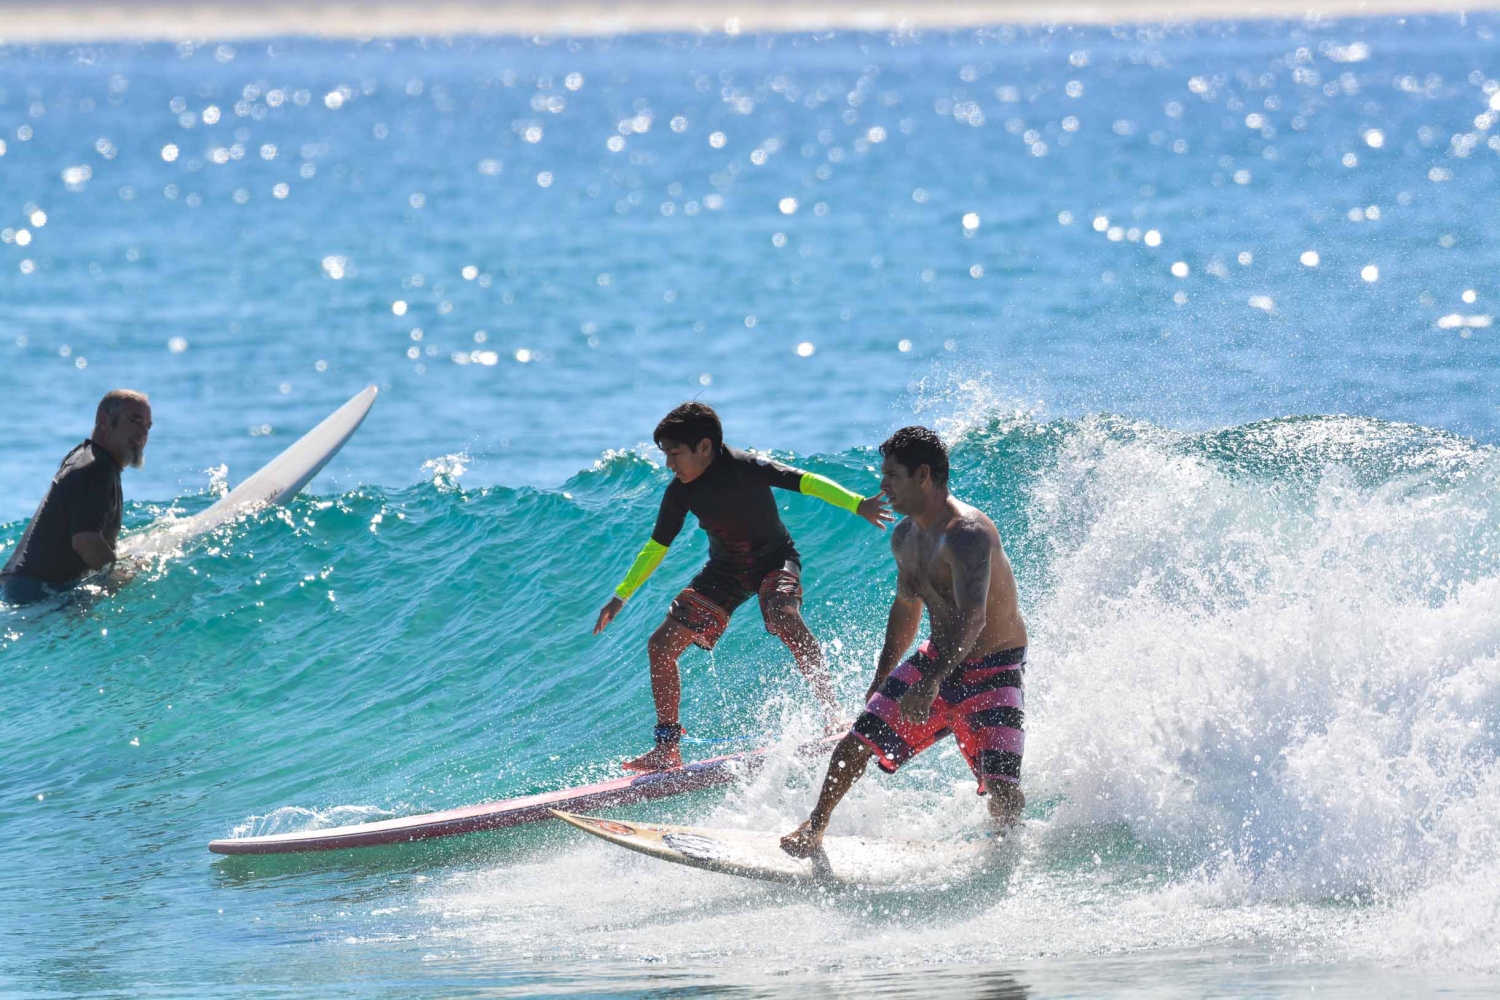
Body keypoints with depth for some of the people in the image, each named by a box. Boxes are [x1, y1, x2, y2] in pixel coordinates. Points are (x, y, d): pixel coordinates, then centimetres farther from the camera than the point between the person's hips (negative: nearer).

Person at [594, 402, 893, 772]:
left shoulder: (745, 468, -24)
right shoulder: (680, 493, -8)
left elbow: (806, 482, -27)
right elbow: (656, 547, 5)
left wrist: (858, 505, -41)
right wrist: (620, 597, 8)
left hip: (774, 559, -6)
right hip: (726, 572, 6)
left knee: (783, 616, -39)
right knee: (661, 645, -2)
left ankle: (832, 713, -34)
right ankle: (667, 748, 7)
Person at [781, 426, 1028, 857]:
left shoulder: (966, 533, -26)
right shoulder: (905, 537, 2)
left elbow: (972, 618, -37)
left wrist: (931, 683, -46)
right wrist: (882, 678, 25)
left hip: (994, 670, -8)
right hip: (939, 661, 8)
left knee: (1000, 787, -20)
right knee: (857, 743, 1)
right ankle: (813, 830, 21)